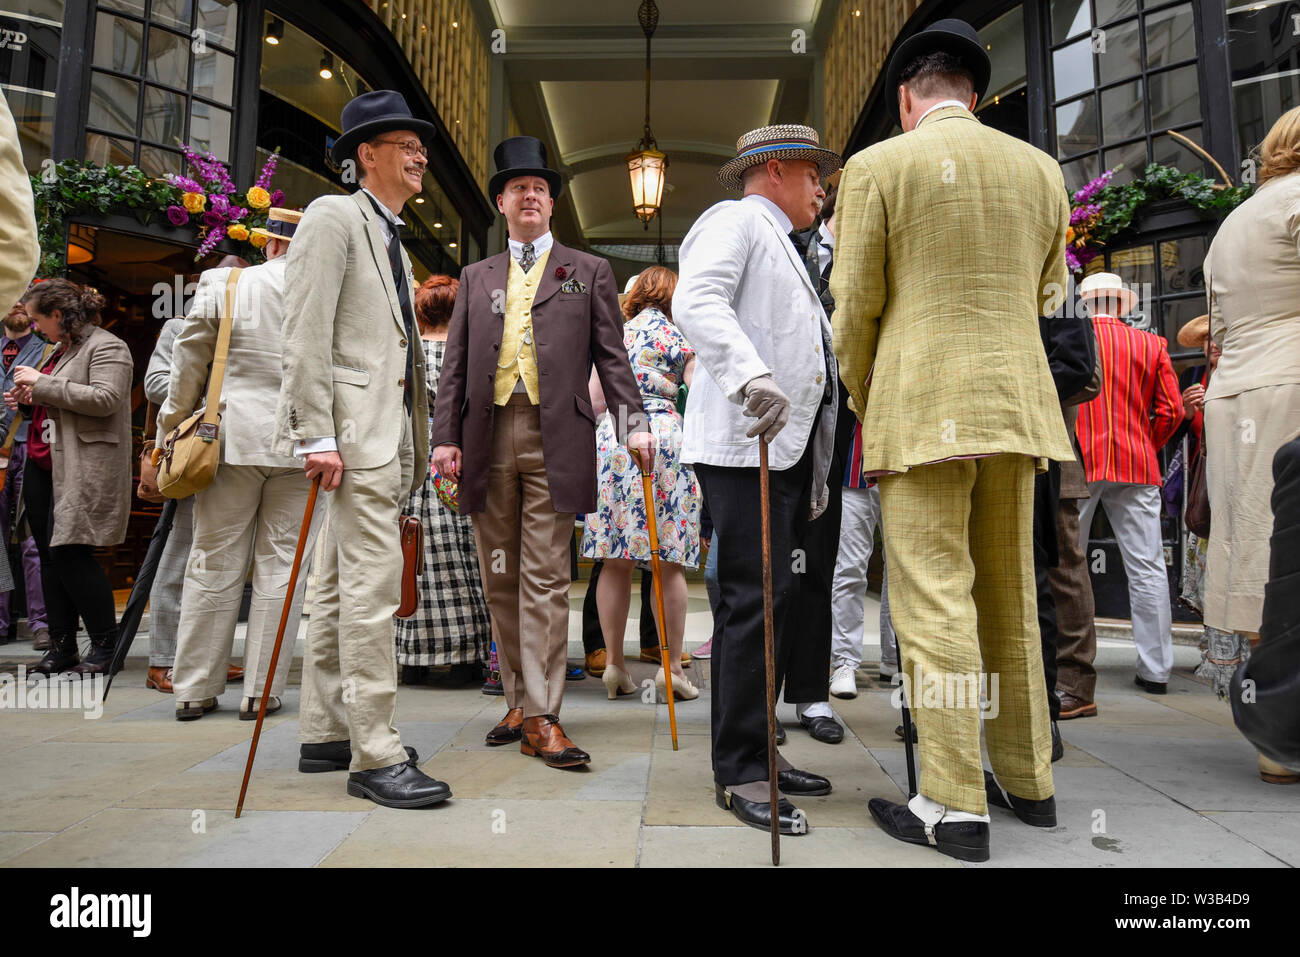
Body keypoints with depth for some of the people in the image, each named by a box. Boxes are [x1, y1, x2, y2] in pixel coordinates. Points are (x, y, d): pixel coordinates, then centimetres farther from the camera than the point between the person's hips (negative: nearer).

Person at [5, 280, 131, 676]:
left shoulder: (106, 347, -7)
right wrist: (30, 399, 12)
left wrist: (43, 383, -16)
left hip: (84, 468, -9)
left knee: (70, 551, -11)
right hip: (42, 464, 9)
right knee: (49, 555, 8)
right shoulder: (63, 348, 22)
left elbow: (105, 399, -22)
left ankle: (106, 645, 0)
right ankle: (61, 648, 15)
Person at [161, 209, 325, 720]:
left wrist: (174, 426, 18)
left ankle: (195, 689, 17)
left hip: (234, 438, 1)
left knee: (214, 563, 8)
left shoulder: (223, 285, 2)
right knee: (280, 565, 6)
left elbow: (188, 367, 6)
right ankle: (261, 691, 10)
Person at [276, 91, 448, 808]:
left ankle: (325, 735, 20)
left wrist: (414, 441, 17)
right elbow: (304, 332, -12)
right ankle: (375, 755, -6)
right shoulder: (333, 217, -3)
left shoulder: (392, 238, 24)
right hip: (355, 426, -9)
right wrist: (316, 436, -20)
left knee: (342, 584, 11)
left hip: (387, 430, 10)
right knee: (373, 584, -12)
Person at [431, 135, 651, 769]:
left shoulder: (588, 272, 13)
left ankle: (540, 717, -3)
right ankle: (519, 701, 19)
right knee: (500, 580, 7)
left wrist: (634, 423, -5)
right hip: (488, 437, 4)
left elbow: (611, 356, 7)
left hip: (555, 438, -3)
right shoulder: (476, 277, 20)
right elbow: (455, 364, 15)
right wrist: (446, 436, 4)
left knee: (545, 579, -7)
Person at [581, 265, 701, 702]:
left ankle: (614, 664, 9)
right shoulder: (677, 334, 5)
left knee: (616, 560, 6)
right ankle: (672, 668, 2)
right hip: (662, 437, -4)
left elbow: (593, 400, 15)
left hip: (611, 438, 4)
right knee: (669, 562, -1)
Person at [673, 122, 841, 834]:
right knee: (758, 598, -12)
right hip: (743, 445, -10)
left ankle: (758, 751, 17)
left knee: (781, 599, 8)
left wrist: (815, 474, 22)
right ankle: (737, 772, -4)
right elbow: (696, 302, -18)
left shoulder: (781, 247, 31)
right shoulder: (735, 220, 2)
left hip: (786, 451, 10)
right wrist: (750, 375, -34)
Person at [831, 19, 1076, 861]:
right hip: (1016, 405, 6)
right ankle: (1030, 782, 21)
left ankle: (956, 806, -1)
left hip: (921, 407, -5)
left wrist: (865, 410, 10)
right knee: (1008, 593, 12)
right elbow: (1046, 301, 15)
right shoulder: (1040, 169, 13)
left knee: (934, 597, -4)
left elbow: (855, 308, -3)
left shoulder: (877, 167, -1)